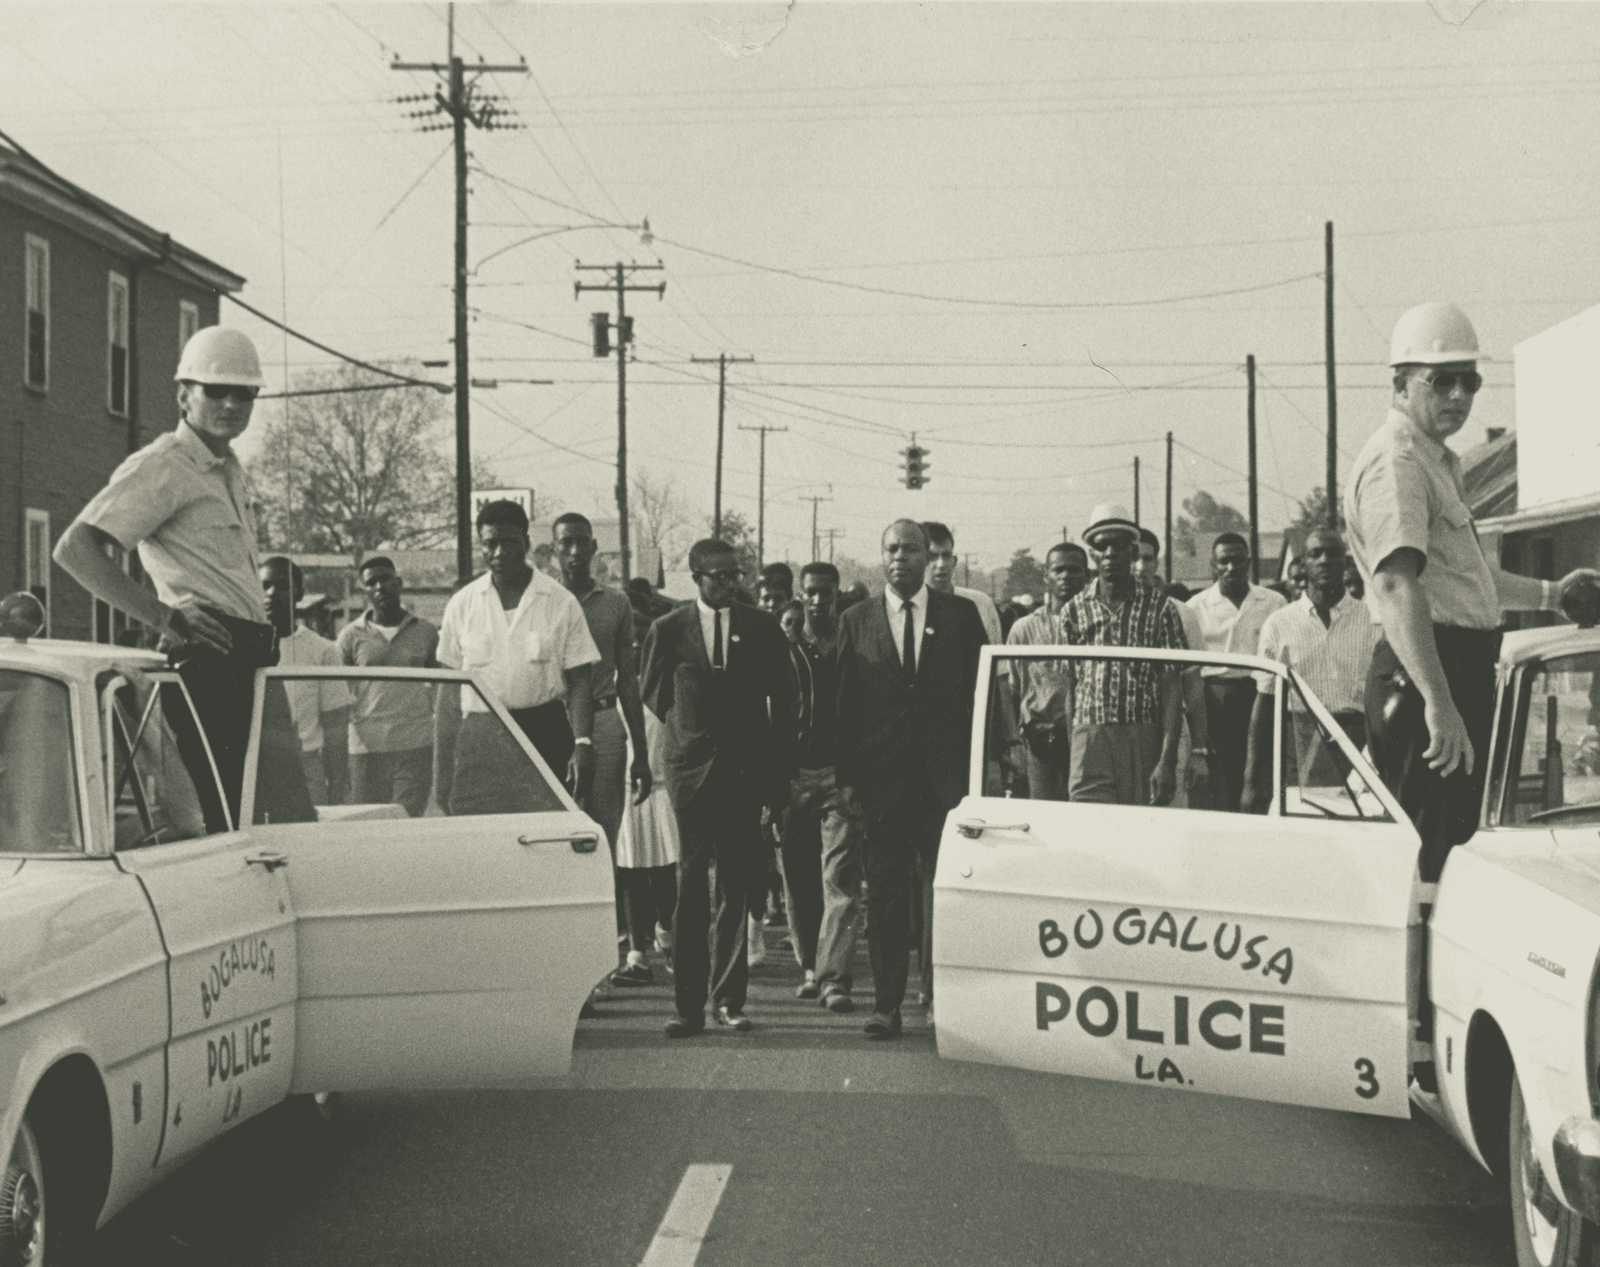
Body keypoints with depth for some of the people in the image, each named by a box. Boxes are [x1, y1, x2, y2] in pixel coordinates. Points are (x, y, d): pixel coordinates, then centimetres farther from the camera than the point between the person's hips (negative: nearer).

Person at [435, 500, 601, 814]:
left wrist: (583, 744, -13)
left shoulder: (561, 603, 4)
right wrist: (441, 768, 6)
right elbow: (448, 690, 11)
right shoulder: (462, 605, 8)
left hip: (545, 735, -1)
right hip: (478, 738, 1)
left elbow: (580, 682, 2)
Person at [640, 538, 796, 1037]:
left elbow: (782, 702, 6)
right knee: (691, 888, -3)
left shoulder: (761, 628, 5)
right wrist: (684, 728, 6)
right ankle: (689, 1004, -1)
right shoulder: (668, 631, 3)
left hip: (744, 771, 1)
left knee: (735, 888, 3)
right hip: (691, 769, -1)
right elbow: (653, 696, 15)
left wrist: (779, 775, 3)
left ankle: (728, 998, 10)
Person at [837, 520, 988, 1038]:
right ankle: (887, 1003, 6)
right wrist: (847, 776, 0)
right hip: (883, 777, 1)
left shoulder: (961, 615, 6)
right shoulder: (856, 621, 8)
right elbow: (846, 703, 6)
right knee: (885, 891, 2)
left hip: (945, 775, 0)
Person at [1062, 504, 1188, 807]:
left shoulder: (1160, 610, 4)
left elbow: (1172, 689, -1)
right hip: (1090, 735, 1)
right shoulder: (1074, 611, 10)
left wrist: (1167, 759, -11)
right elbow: (1068, 685, 10)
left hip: (1145, 740, -1)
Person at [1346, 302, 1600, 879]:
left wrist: (1550, 594, 40)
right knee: (1421, 858, -11)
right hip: (1423, 675, -11)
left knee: (1455, 845, 16)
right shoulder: (1394, 461, -14)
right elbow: (1394, 584, -28)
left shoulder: (1438, 462, 22)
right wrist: (1438, 702, -35)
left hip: (1462, 671, 11)